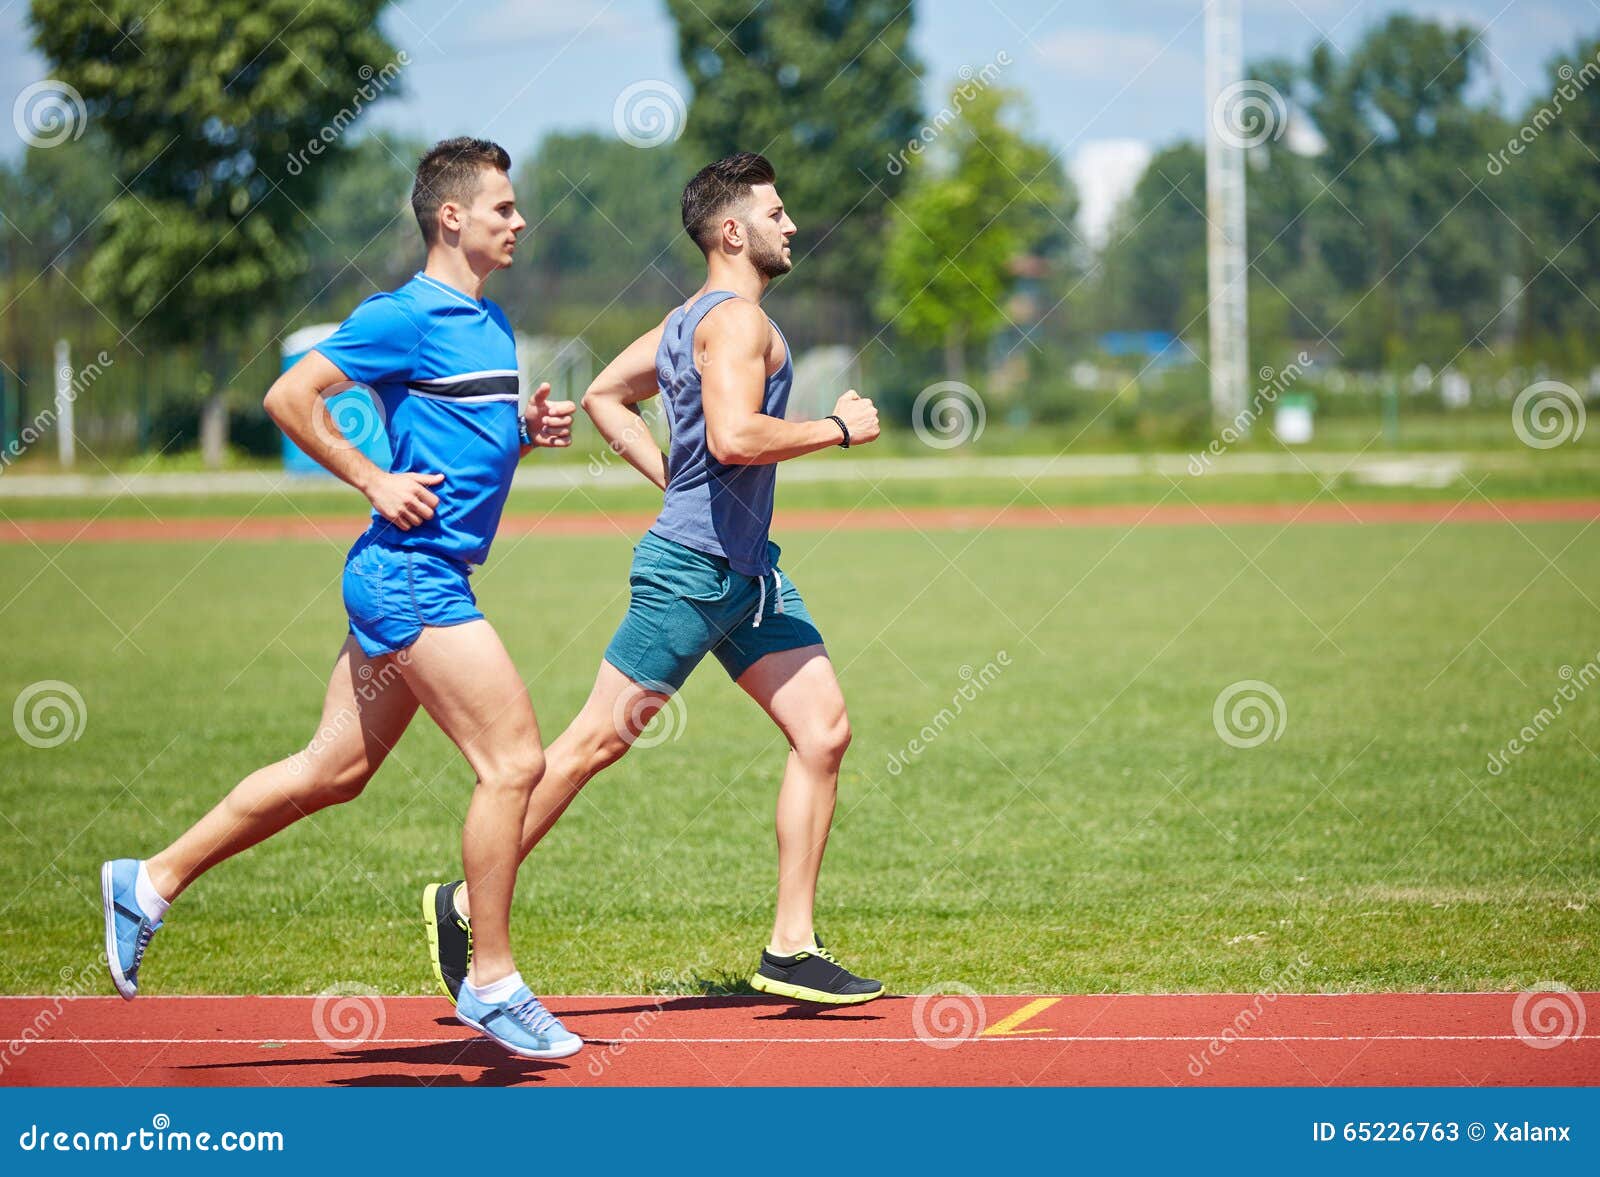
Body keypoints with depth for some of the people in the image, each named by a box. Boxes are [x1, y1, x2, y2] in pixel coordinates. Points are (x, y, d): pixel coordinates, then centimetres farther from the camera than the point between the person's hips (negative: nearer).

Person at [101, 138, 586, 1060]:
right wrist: (374, 481, -15)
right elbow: (290, 397, -12)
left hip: (408, 581, 10)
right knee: (514, 761, -10)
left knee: (335, 769, 13)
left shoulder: (490, 323, 16)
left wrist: (531, 429, 8)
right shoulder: (406, 317, -11)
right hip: (411, 576, -10)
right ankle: (493, 983, -2)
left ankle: (153, 883, 22)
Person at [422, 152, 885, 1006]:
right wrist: (838, 428, -16)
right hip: (691, 570, -10)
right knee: (595, 743, -4)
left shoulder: (692, 318, 17)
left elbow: (604, 395, 25)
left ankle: (791, 950, 2)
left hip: (746, 569, 10)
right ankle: (466, 903, 7)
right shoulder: (737, 319, -14)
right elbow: (734, 437, -28)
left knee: (824, 731, 2)